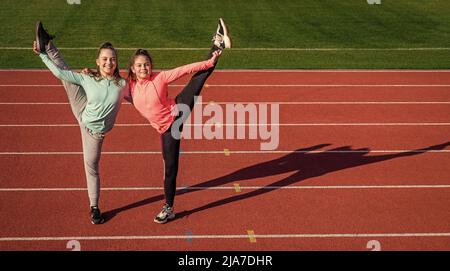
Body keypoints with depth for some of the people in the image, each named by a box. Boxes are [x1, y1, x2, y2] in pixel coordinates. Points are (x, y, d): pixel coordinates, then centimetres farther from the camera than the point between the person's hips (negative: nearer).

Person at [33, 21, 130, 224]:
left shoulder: (122, 84, -13)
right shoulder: (88, 80, -13)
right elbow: (59, 73, -12)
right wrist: (42, 55, -11)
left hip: (95, 131, -1)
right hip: (83, 115, 1)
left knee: (91, 167, 7)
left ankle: (94, 207, 24)